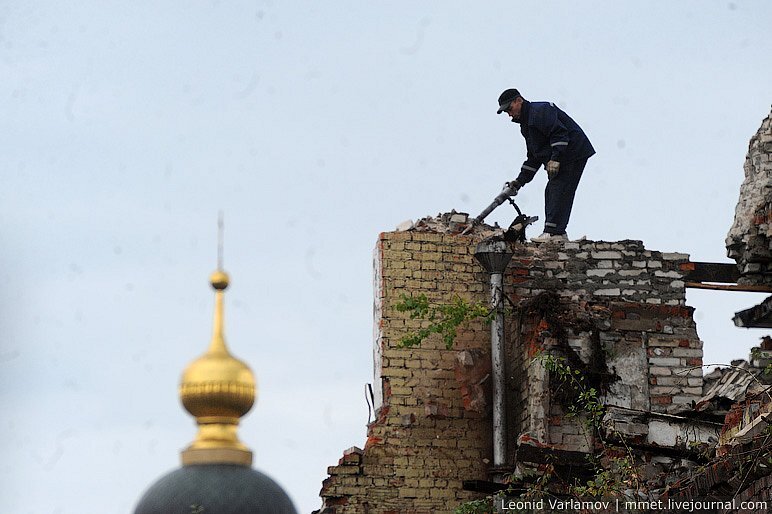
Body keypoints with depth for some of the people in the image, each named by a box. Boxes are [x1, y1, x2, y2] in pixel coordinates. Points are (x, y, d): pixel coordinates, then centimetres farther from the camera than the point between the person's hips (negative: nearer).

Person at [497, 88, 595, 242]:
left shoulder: (540, 110, -11)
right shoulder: (526, 124, 22)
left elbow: (559, 133, -23)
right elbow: (533, 158, 23)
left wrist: (555, 159, -30)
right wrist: (519, 181, 16)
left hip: (573, 153, -11)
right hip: (560, 159, 11)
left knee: (558, 193, -15)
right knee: (551, 193, 8)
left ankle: (553, 232, -20)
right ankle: (558, 234, 8)